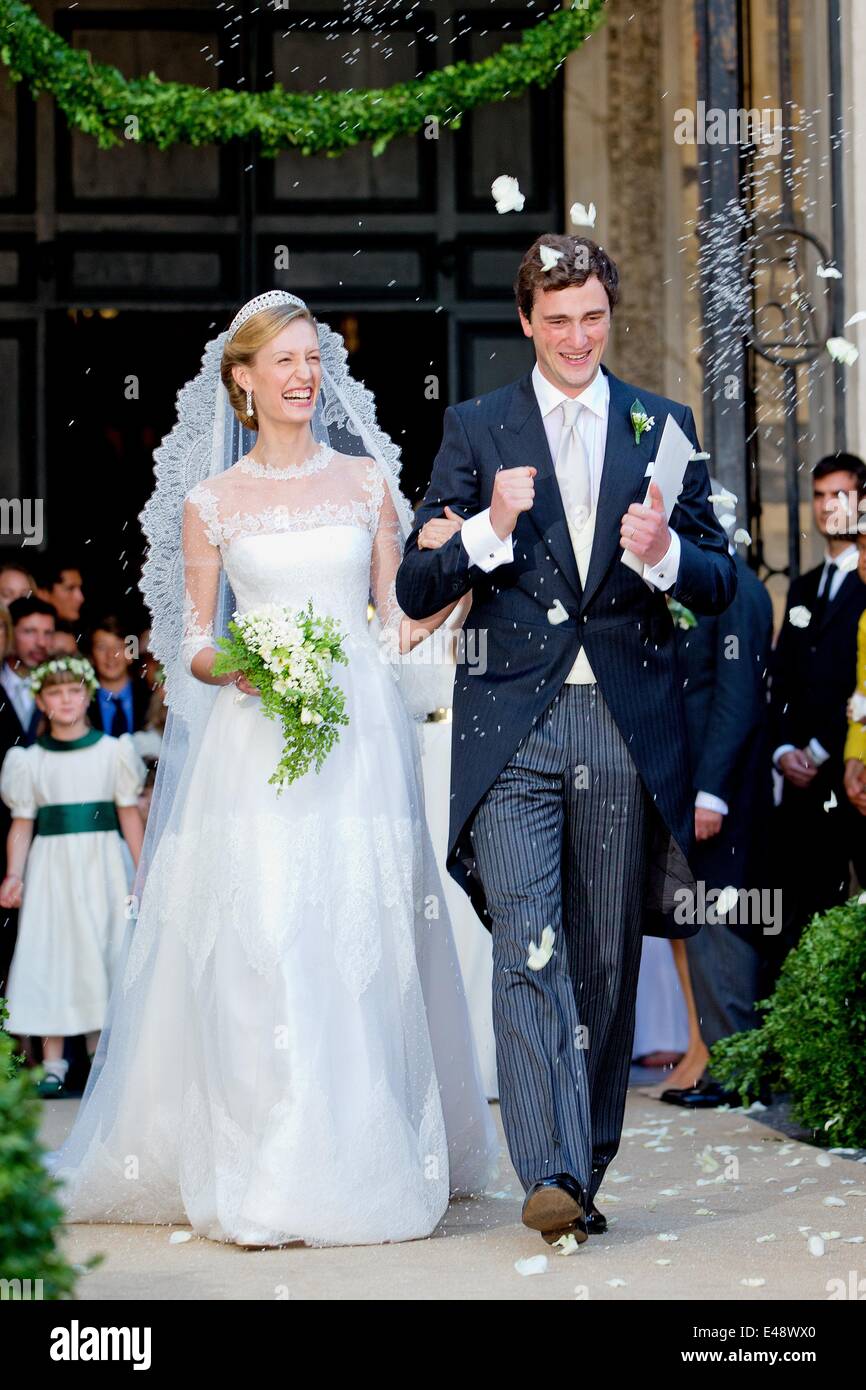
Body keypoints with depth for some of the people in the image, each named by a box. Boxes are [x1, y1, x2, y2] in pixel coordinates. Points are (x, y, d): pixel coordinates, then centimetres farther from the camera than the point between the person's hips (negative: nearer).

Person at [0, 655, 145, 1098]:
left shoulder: (112, 751, 4)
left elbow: (129, 815, 5)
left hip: (101, 862, 0)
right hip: (51, 864, 0)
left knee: (101, 952, 1)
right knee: (49, 953, -3)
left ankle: (101, 1049, 11)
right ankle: (53, 1061, 0)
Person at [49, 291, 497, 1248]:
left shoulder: (366, 480, 11)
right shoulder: (210, 502, 8)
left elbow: (397, 614, 13)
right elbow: (192, 642, 8)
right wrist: (237, 667, -12)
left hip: (358, 733, 1)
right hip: (252, 742, -1)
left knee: (358, 942, -3)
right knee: (255, 944, -10)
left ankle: (360, 1161, 7)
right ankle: (262, 1180, -6)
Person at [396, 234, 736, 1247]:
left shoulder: (663, 425, 11)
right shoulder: (475, 428, 7)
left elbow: (720, 584, 9)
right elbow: (416, 590, 2)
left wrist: (663, 553, -13)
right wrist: (490, 527, -16)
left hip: (629, 726, 2)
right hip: (513, 727, -2)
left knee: (608, 961, 8)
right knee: (527, 949, -14)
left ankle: (586, 1169, 19)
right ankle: (550, 1175, -17)